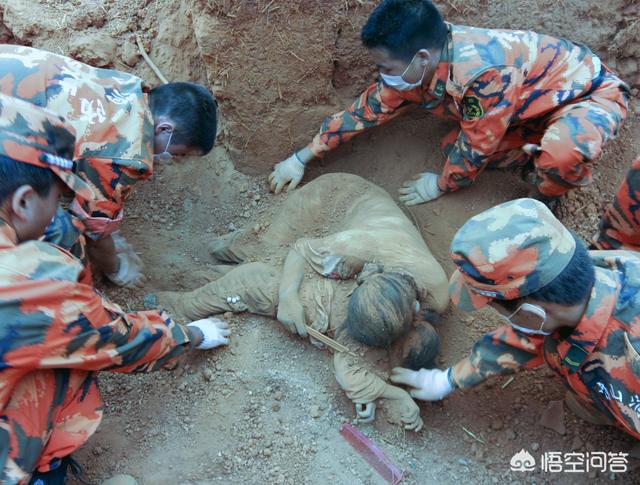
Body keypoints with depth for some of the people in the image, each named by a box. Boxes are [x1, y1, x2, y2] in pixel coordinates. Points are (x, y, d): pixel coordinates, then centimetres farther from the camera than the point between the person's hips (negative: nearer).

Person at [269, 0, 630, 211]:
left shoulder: (482, 71, -39)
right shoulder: (415, 68, -13)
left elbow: (477, 147, -25)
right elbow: (366, 110, -3)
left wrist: (440, 185, -6)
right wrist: (302, 158, 1)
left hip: (592, 93, -7)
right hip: (534, 103, 7)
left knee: (563, 150, -39)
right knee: (453, 146, -11)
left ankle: (545, 197, -7)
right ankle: (539, 161, 7)